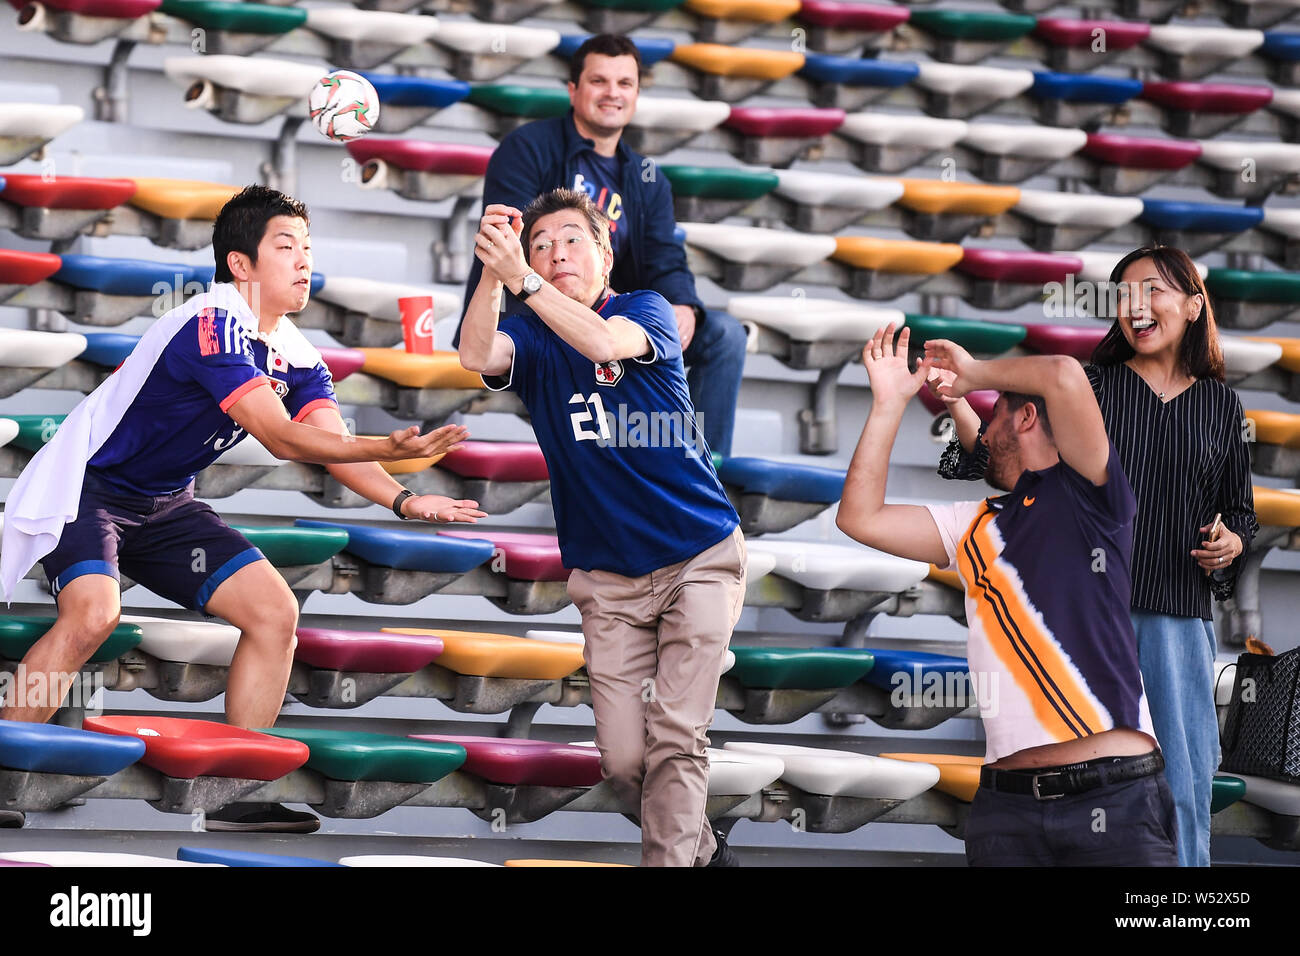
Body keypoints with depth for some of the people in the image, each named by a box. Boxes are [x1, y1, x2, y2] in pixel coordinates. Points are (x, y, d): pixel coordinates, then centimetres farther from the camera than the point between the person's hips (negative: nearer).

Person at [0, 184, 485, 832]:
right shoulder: (213, 325, -24)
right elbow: (282, 438, -30)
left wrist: (402, 500, -25)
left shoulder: (295, 356, 3)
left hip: (165, 506, 9)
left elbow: (334, 443, -7)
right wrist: (387, 450, -40)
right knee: (93, 612, -33)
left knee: (274, 612, -2)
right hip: (85, 486, -9)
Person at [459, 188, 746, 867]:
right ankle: (700, 847, 23)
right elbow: (476, 356, -20)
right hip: (607, 579, 3)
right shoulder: (531, 339, 3)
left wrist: (523, 281, -41)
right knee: (623, 758, -1)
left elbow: (604, 341, -27)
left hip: (699, 559, -3)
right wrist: (493, 274, -38)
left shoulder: (648, 311, -3)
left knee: (676, 739, -12)